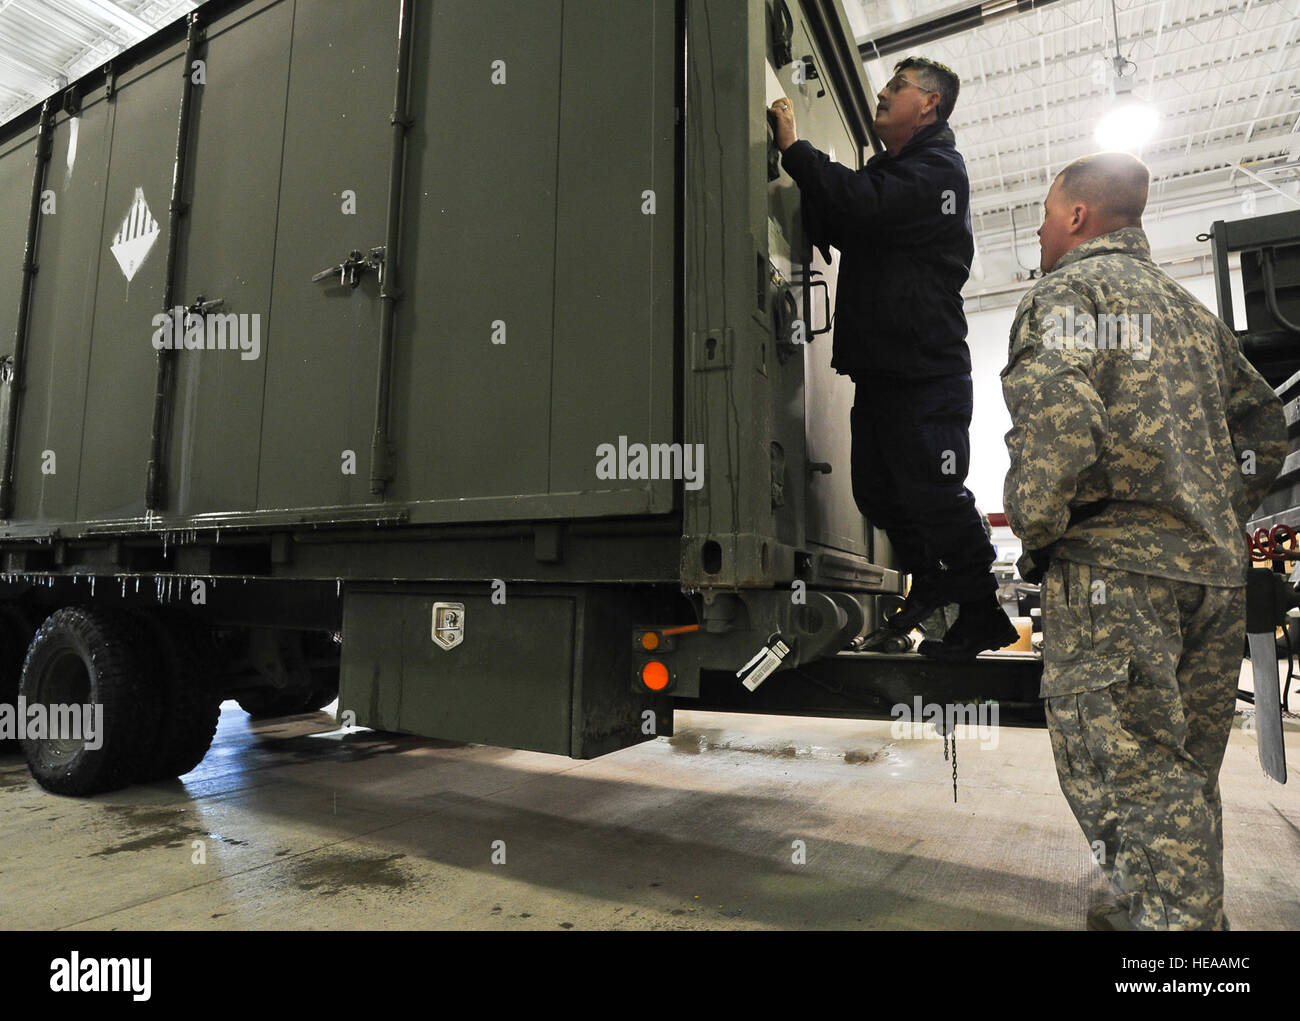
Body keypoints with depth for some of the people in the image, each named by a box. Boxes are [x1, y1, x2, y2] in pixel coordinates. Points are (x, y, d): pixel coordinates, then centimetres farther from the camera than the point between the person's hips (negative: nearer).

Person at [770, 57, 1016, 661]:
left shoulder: (937, 169, -4)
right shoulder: (884, 169, 25)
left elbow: (866, 206, -21)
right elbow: (829, 227, 17)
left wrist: (795, 148, -13)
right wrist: (798, 160, 5)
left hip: (925, 369, -8)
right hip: (877, 368, 9)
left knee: (931, 496, -8)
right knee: (876, 492, 12)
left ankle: (984, 615, 8)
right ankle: (930, 582, 31)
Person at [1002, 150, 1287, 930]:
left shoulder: (1068, 290, -4)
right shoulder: (1192, 310, 22)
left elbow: (1057, 414, -22)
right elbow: (1266, 425, 27)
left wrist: (1035, 526, -10)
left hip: (1115, 569, -8)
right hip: (1217, 572, 9)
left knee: (1130, 777, -3)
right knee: (1185, 773, 18)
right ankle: (1191, 915, 30)